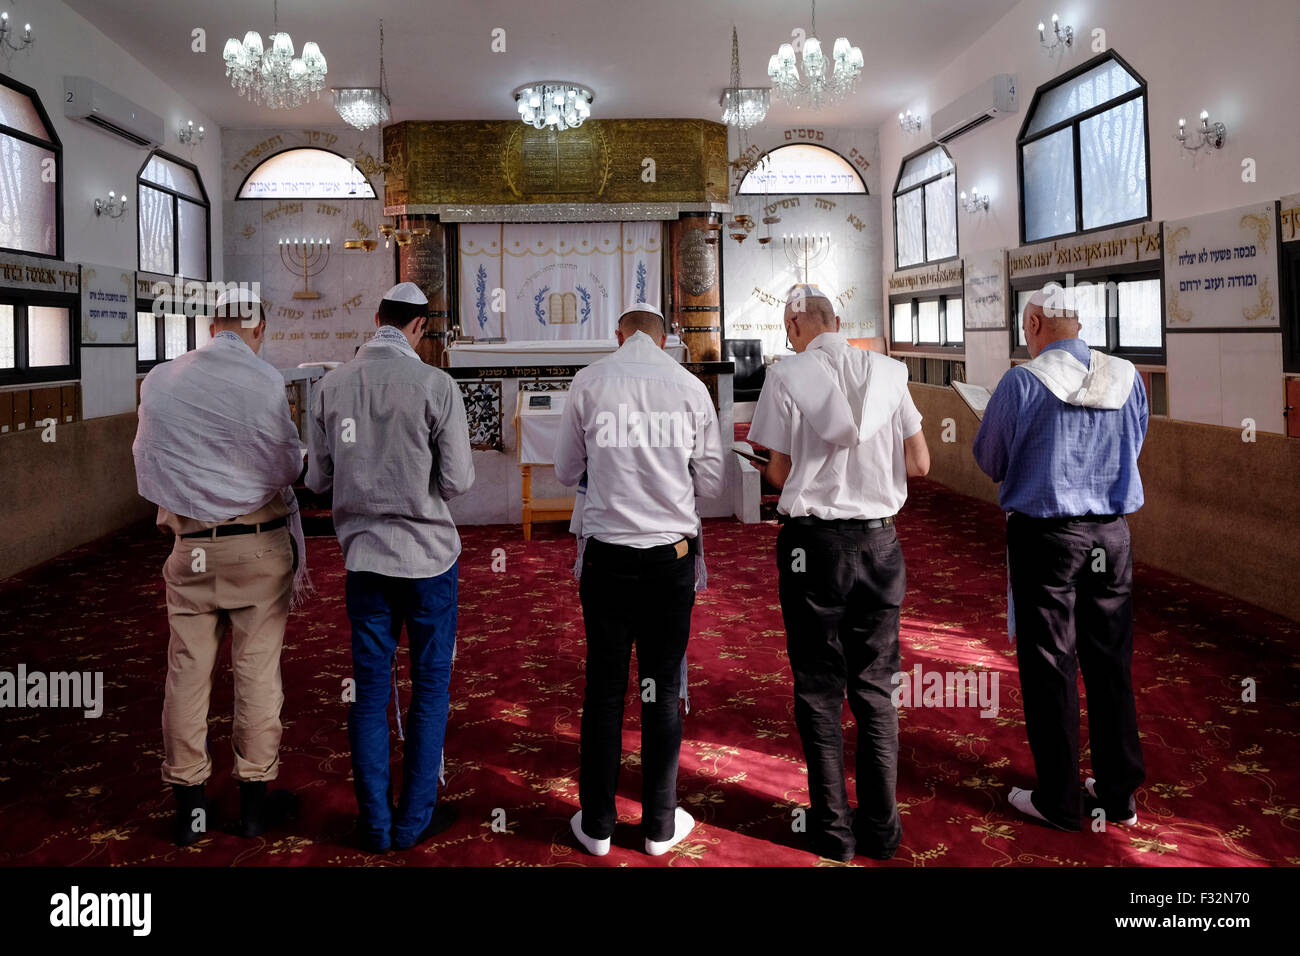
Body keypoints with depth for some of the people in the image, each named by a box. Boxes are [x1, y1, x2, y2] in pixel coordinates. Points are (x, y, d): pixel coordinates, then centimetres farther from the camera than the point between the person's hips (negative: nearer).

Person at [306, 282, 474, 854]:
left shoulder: (331, 387, -1)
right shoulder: (435, 386, -12)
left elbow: (317, 480, 5)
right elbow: (458, 481, -11)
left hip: (363, 554, 3)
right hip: (429, 554, -3)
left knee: (369, 689, 12)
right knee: (430, 686, 10)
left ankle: (375, 824, 20)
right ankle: (415, 820, 18)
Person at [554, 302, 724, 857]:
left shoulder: (590, 381, -1)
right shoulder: (690, 387, 0)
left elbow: (565, 472, 8)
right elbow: (711, 483, 5)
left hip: (607, 555, 0)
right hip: (672, 555, 0)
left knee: (604, 689, 10)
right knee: (662, 690, 10)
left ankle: (597, 826, 21)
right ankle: (660, 826, 21)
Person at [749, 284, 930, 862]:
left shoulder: (787, 376, -7)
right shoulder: (887, 373, 2)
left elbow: (779, 473, -7)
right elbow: (919, 464, 4)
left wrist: (758, 465, 15)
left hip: (812, 542, -3)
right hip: (879, 539, 3)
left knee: (819, 689, 9)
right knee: (875, 686, 14)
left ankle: (834, 830, 17)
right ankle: (881, 829, 21)